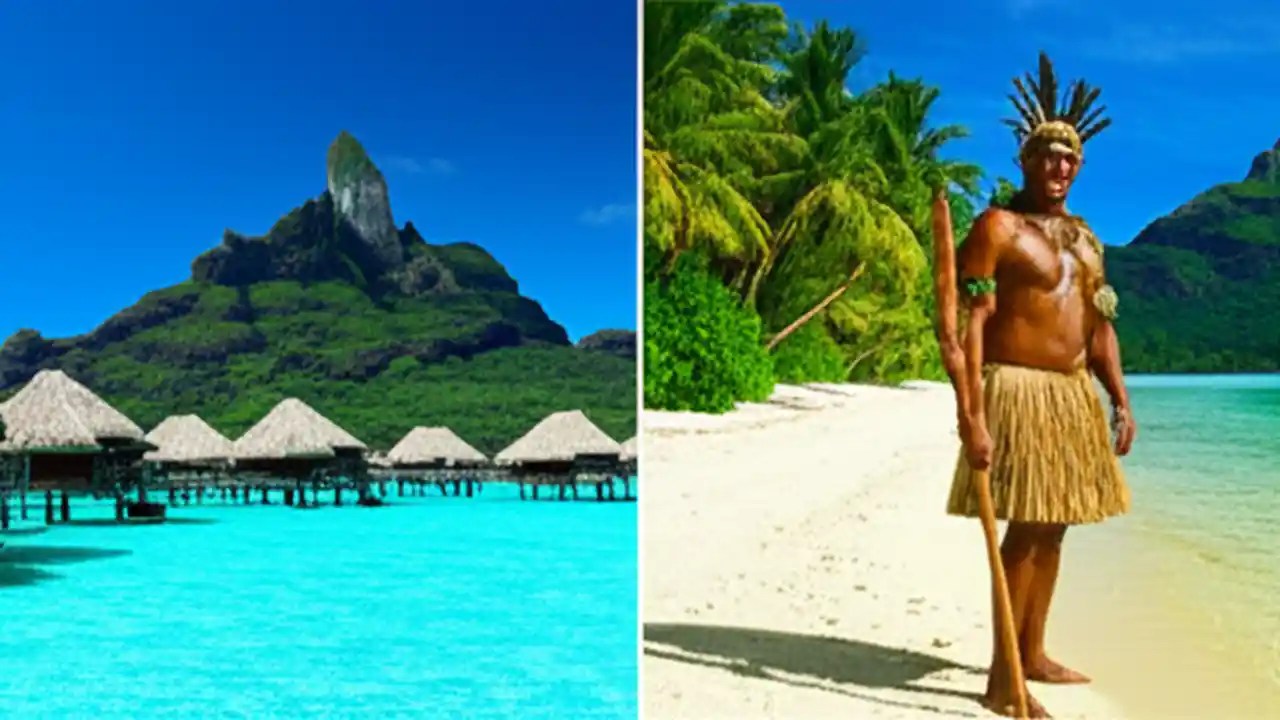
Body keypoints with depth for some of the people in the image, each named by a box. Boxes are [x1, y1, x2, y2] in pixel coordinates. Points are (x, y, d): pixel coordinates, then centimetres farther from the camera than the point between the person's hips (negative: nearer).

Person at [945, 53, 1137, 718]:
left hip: (1074, 394, 8)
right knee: (1026, 529, -9)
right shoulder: (996, 228, -8)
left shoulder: (1084, 236, 18)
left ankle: (1032, 655, 25)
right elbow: (969, 324, -16)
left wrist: (1120, 401, 13)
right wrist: (972, 416, -24)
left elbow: (1101, 325, 20)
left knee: (1052, 528, 12)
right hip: (1019, 389, -8)